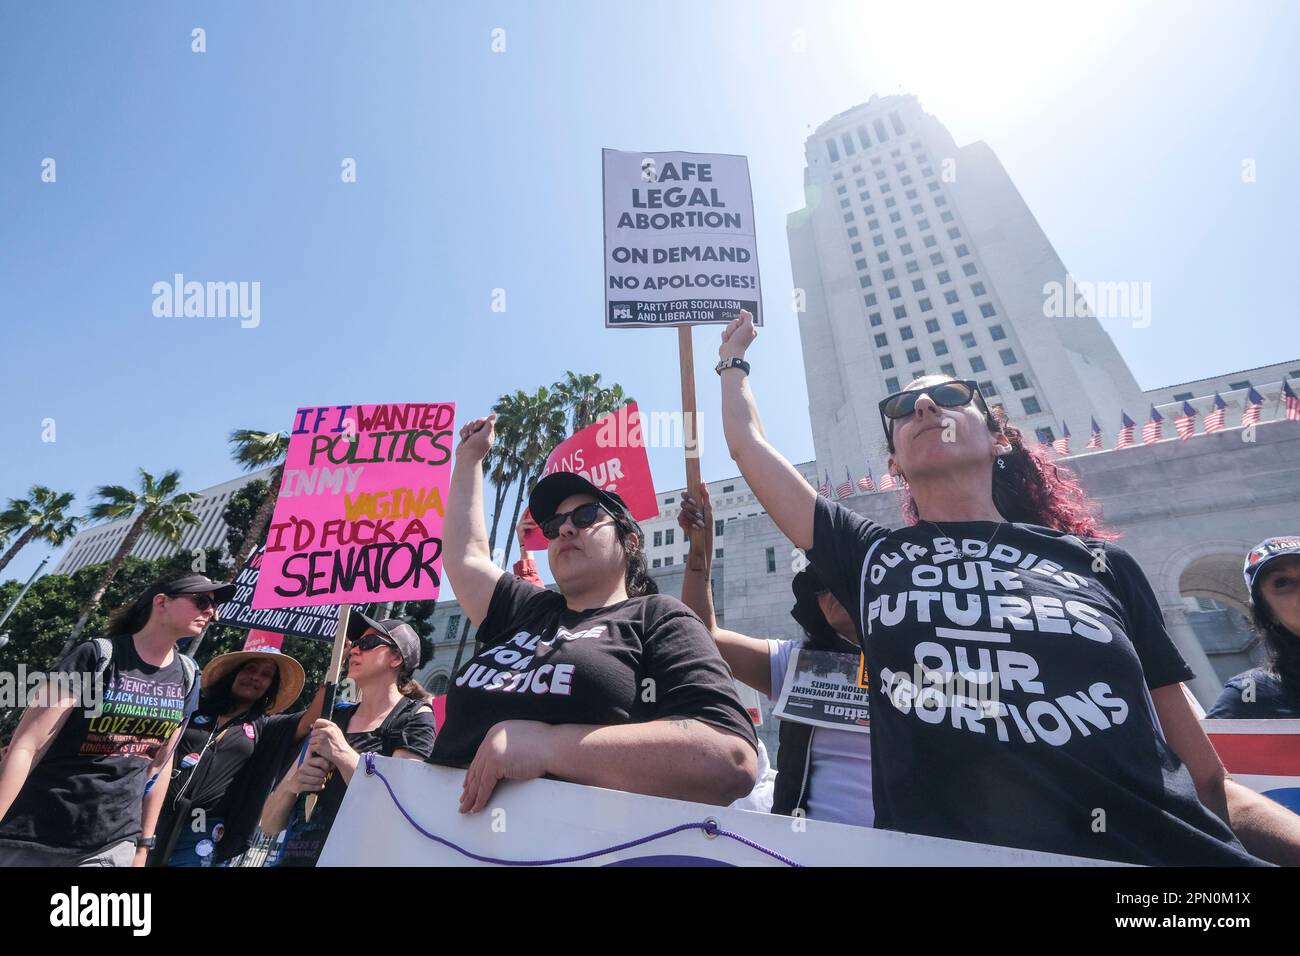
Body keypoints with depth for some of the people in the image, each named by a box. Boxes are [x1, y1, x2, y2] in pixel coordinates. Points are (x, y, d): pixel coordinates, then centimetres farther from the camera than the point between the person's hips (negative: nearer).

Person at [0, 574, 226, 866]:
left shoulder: (187, 676, 1)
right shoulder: (97, 655, -12)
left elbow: (161, 762, 8)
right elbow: (25, 748, -13)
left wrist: (144, 843, 10)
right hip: (29, 840, -4)